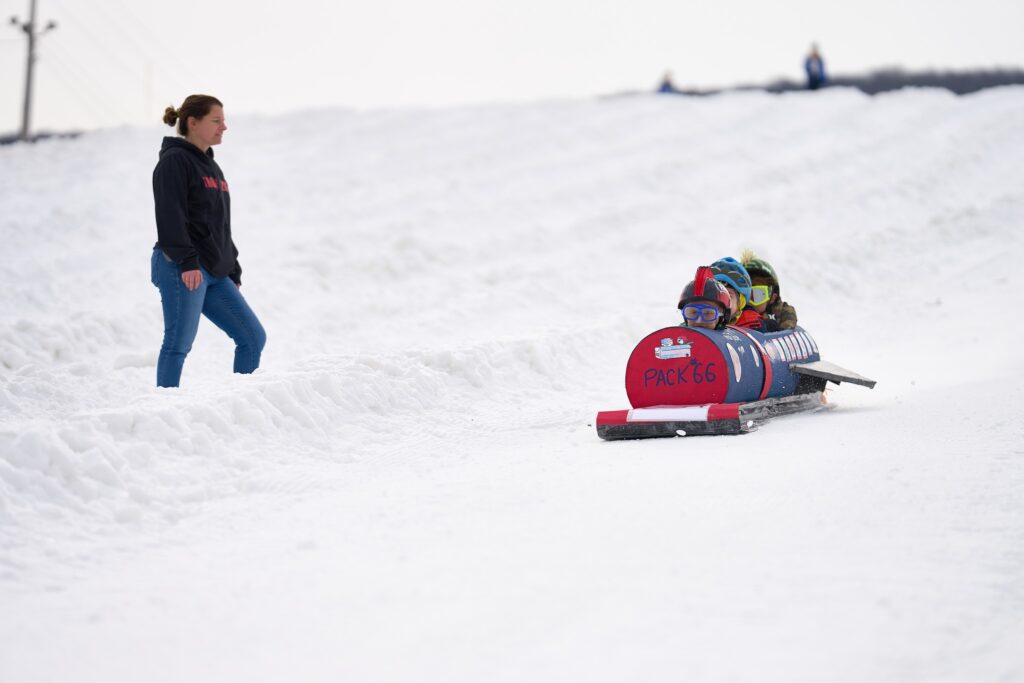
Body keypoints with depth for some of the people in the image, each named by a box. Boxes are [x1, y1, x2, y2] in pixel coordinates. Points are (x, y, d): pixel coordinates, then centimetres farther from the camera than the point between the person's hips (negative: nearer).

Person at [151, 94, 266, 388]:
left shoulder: (211, 167, 22)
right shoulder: (174, 161, -6)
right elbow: (171, 216, -15)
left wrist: (233, 271, 21)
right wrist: (187, 262, -23)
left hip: (216, 274, 9)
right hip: (182, 269, -9)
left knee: (253, 337, 5)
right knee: (178, 344, -9)